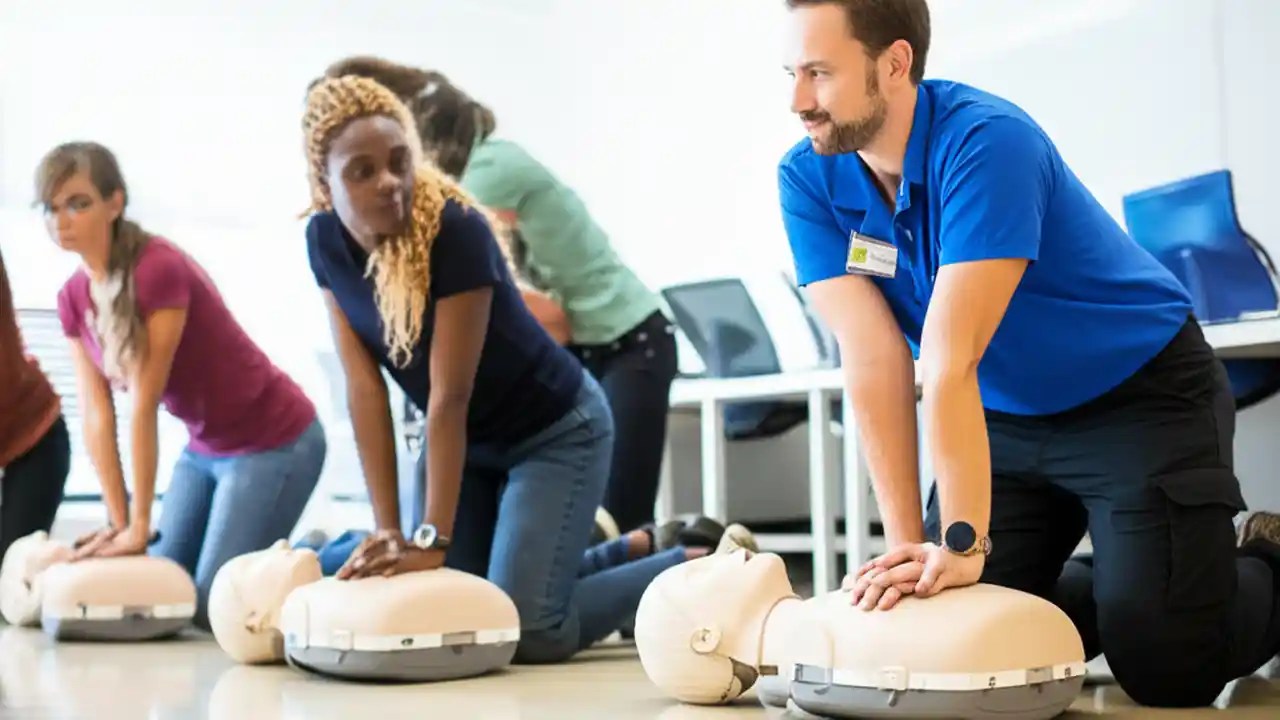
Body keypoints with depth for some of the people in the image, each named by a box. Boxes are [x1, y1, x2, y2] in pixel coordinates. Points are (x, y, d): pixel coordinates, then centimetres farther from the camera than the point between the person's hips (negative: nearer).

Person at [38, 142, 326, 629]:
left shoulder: (158, 268, -26)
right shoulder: (74, 297, -1)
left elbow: (143, 401, -24)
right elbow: (97, 414, -1)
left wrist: (140, 526, -21)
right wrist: (118, 523, -4)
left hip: (273, 443, -8)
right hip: (204, 449, 8)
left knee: (214, 603, -10)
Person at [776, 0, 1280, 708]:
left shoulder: (987, 142, -29)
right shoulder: (808, 180, -12)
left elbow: (950, 362, -35)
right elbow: (874, 360, -17)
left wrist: (963, 546, -35)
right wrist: (906, 544, -22)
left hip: (1141, 396, -6)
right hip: (1008, 416, 6)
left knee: (1164, 663, -14)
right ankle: (1116, 583, 24)